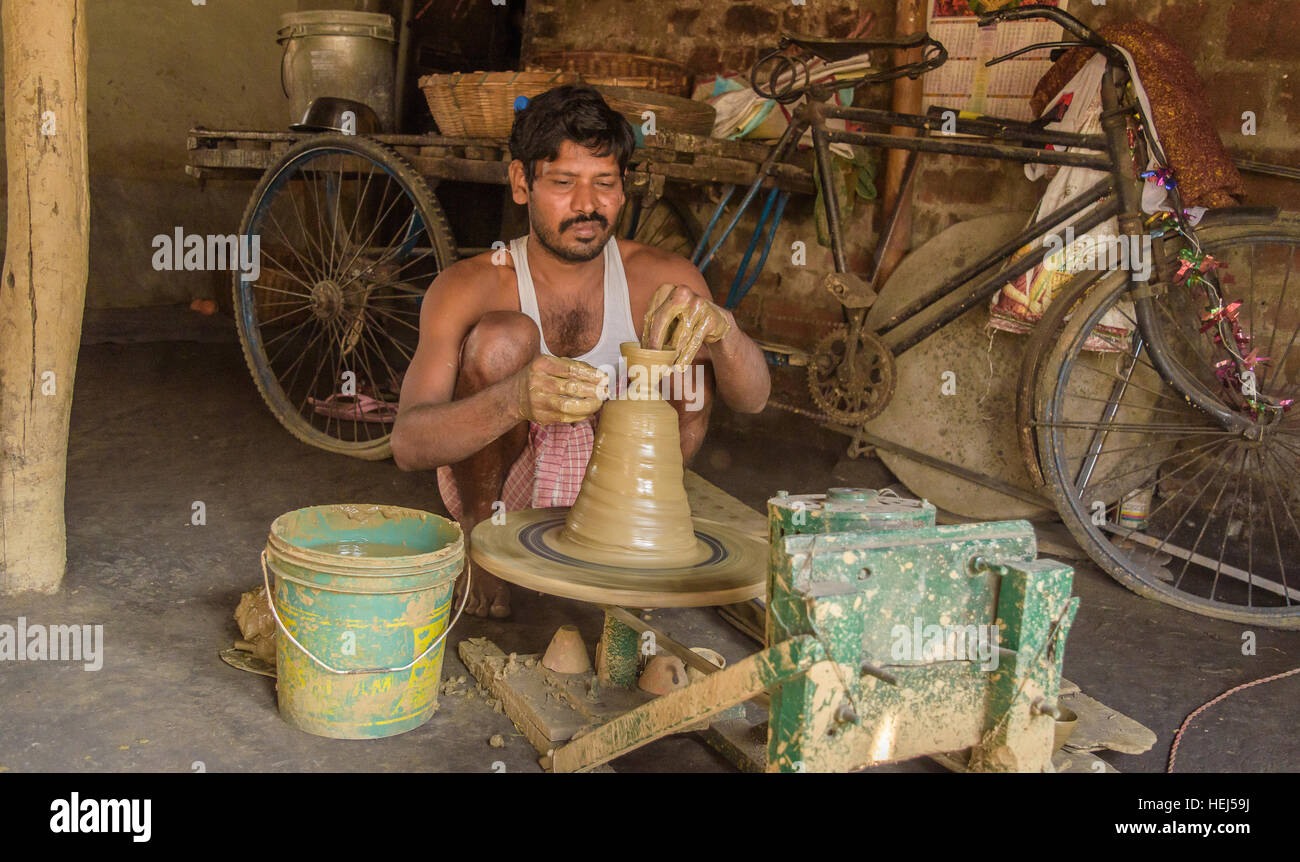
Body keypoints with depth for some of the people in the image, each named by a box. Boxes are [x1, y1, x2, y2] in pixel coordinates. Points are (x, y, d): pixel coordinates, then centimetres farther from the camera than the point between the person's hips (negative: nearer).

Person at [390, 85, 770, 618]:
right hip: (504, 478, -2)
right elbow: (407, 445, -28)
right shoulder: (469, 287, -17)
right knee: (502, 337, -27)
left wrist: (719, 329, -42)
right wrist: (516, 400, -48)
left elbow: (751, 399, -19)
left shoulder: (661, 279, -10)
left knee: (690, 352, -20)